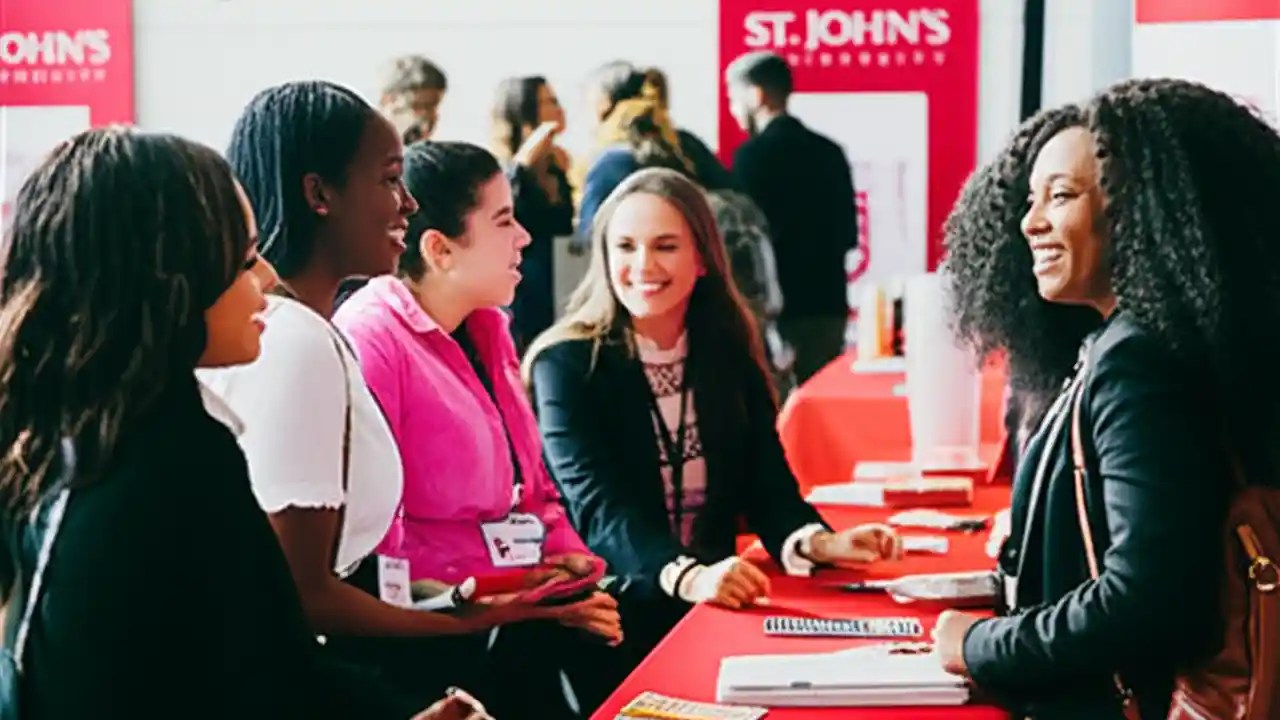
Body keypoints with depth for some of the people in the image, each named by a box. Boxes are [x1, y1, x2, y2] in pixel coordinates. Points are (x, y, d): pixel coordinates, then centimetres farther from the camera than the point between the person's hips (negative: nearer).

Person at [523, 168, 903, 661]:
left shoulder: (730, 353, 7)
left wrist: (819, 543, -21)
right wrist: (686, 576, -38)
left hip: (719, 609, 4)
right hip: (612, 617, -4)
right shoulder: (566, 363, -8)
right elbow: (599, 507, -20)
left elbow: (767, 484, 2)